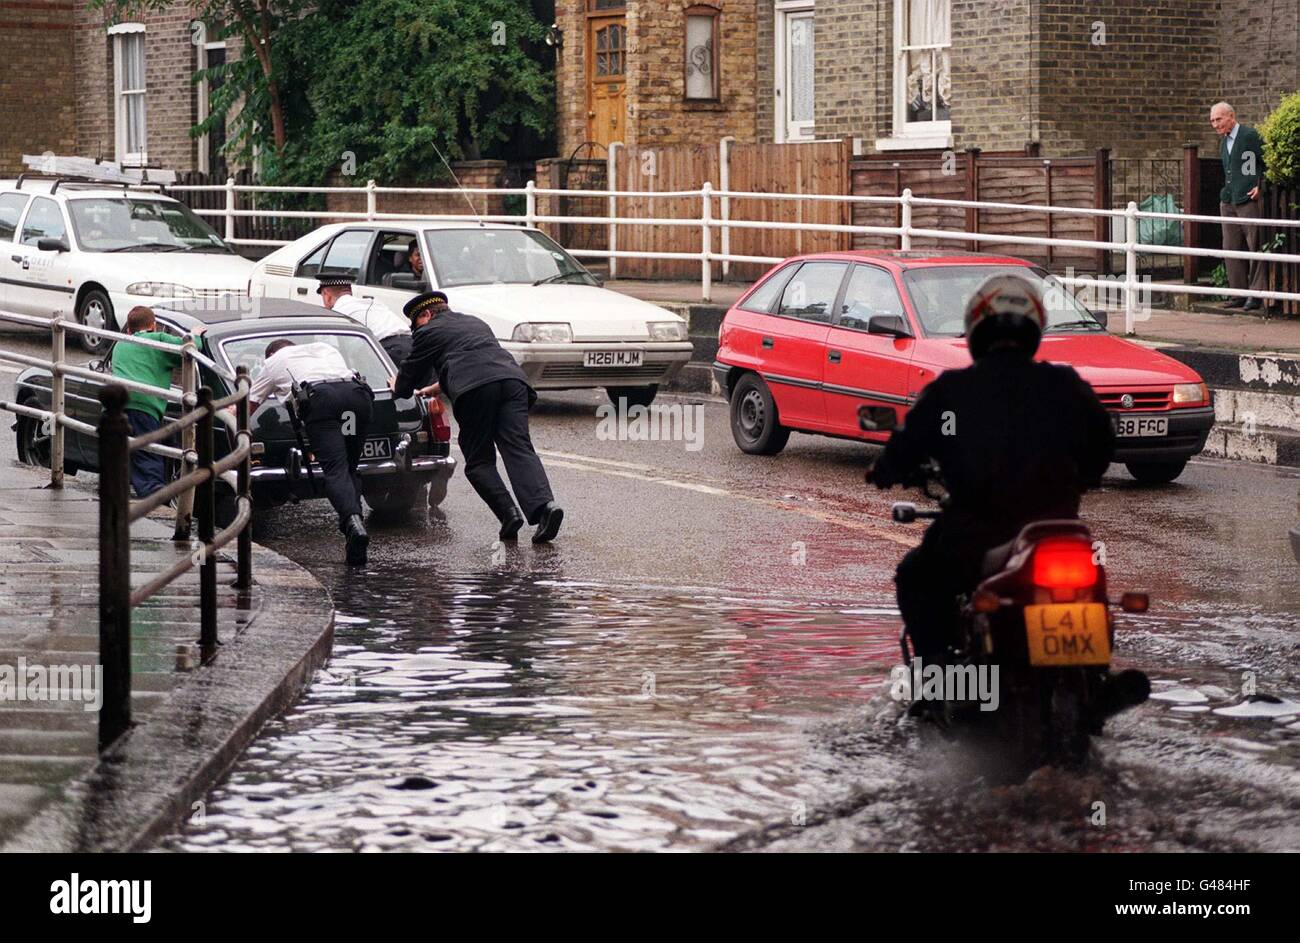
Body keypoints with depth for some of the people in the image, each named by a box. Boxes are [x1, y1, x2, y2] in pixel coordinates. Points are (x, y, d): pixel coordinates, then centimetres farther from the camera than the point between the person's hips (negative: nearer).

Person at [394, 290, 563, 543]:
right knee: (520, 451, -6)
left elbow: (411, 373, 24)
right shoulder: (476, 323, 37)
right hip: (512, 379, 5)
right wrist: (439, 386, 65)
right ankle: (543, 505, -27)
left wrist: (399, 387, 48)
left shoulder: (428, 332, 17)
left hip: (474, 390, -5)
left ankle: (508, 512, -13)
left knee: (479, 461, 4)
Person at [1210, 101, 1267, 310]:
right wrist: (1226, 191, 17)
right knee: (1232, 250, 6)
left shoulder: (1251, 136, -7)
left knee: (1255, 249, -5)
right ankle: (1239, 295, 12)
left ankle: (1256, 295, -3)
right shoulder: (1223, 141, 16)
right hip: (1228, 202, 8)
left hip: (1249, 201, -8)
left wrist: (1260, 186, -12)